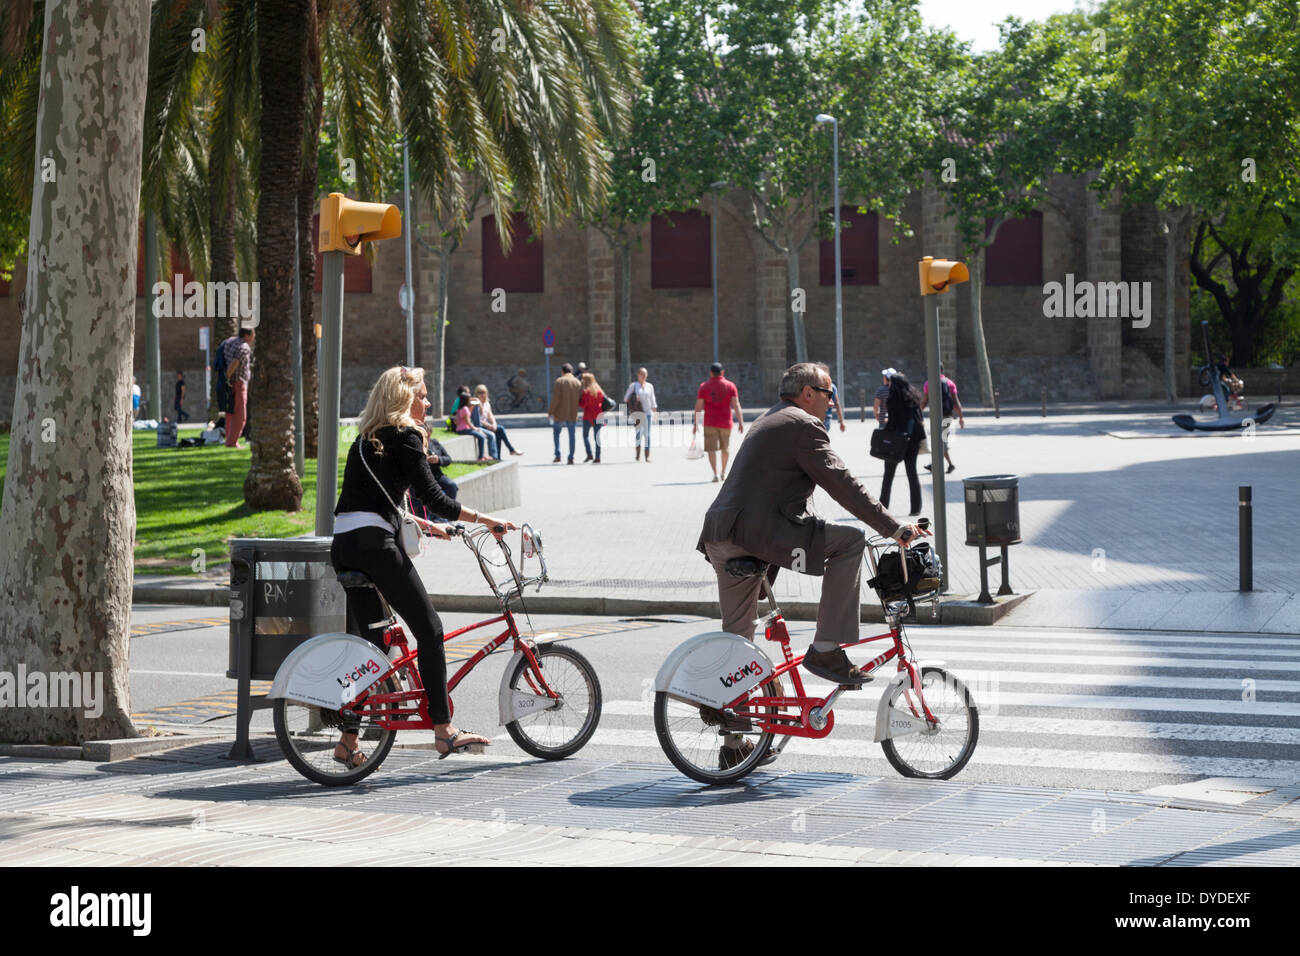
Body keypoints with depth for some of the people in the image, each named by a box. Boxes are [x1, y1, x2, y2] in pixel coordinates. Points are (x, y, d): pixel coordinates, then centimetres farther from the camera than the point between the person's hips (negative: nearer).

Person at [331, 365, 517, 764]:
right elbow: (431, 495, -9)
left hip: (343, 545, 9)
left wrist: (427, 526, 34)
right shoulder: (405, 435, -3)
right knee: (429, 628, -3)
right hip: (373, 542, -9)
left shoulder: (367, 439, 23)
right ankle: (444, 731, -4)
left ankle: (348, 742, 12)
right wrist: (485, 520, -6)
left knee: (369, 640, 12)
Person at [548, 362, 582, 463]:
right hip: (572, 414, 2)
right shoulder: (578, 383, 4)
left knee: (556, 432, 16)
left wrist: (550, 411, -5)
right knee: (572, 435, 7)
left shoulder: (559, 381, -6)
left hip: (560, 413, -2)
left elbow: (555, 398, -12)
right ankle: (571, 458, 3)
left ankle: (557, 455, 8)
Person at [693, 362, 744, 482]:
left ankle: (715, 473, -16)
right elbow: (736, 405, -5)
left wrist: (695, 423, 1)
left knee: (712, 448, -3)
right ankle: (724, 472, 29)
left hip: (710, 422, -2)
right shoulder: (730, 386, 2)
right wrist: (740, 422, -4)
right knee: (725, 448, 18)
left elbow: (698, 406, -4)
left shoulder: (704, 386, -1)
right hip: (726, 422, 2)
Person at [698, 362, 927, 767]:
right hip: (758, 532, -10)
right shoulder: (802, 426, -3)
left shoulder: (767, 422, 28)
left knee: (736, 638, 15)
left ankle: (732, 744, 21)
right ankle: (826, 651, -5)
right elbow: (842, 484, -10)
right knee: (850, 541, -3)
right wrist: (893, 528, -6)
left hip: (718, 536, 10)